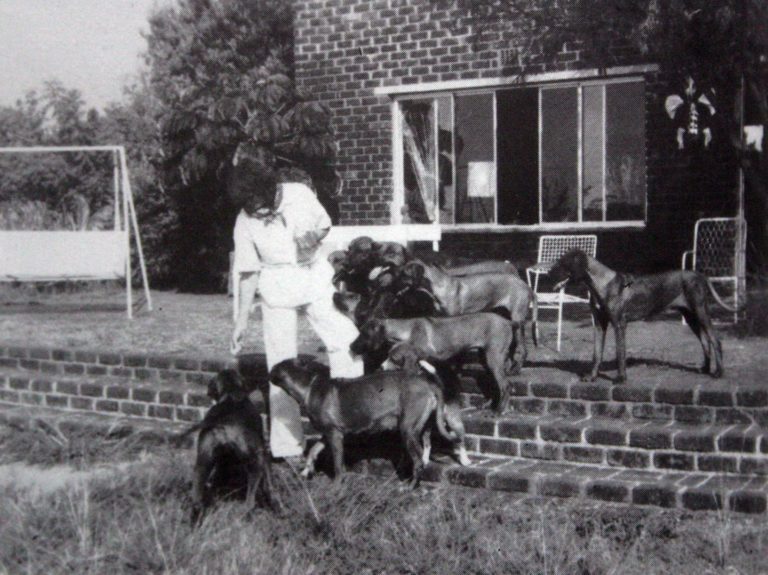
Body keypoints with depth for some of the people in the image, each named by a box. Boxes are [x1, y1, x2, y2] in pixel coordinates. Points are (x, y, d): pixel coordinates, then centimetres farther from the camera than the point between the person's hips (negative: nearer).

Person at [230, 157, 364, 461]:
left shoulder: (299, 194, -10)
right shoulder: (245, 222, -12)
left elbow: (325, 224, 7)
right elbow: (248, 272, -4)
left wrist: (313, 238, -16)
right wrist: (241, 321, -3)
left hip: (314, 275, 2)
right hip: (277, 287, -2)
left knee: (346, 341, -10)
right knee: (282, 364, -1)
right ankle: (287, 447, 5)